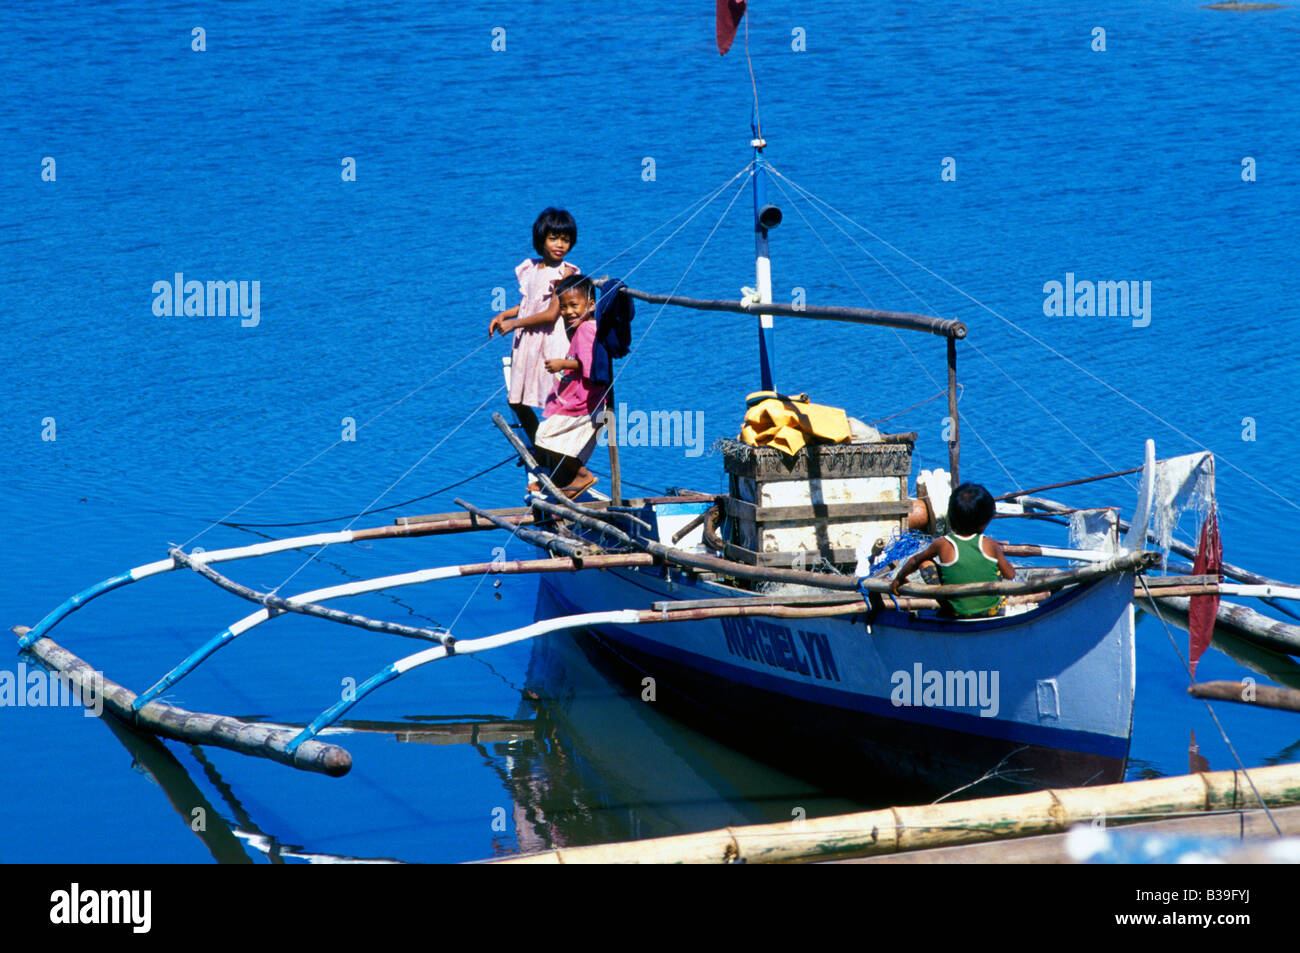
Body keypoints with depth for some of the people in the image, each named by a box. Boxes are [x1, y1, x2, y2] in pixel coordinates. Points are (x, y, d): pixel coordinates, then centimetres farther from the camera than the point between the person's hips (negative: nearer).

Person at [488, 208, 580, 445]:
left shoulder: (565, 273, -13)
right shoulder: (531, 267, 8)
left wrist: (514, 323, -10)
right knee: (517, 401, 15)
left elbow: (551, 314, -17)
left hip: (551, 343, -8)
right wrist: (503, 315, 7)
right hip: (526, 341, 8)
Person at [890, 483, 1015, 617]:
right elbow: (1010, 575, -1)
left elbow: (915, 561, 6)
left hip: (958, 615, -1)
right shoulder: (990, 545, -13)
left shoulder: (942, 545, -12)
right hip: (993, 611, 1)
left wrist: (899, 579, 25)